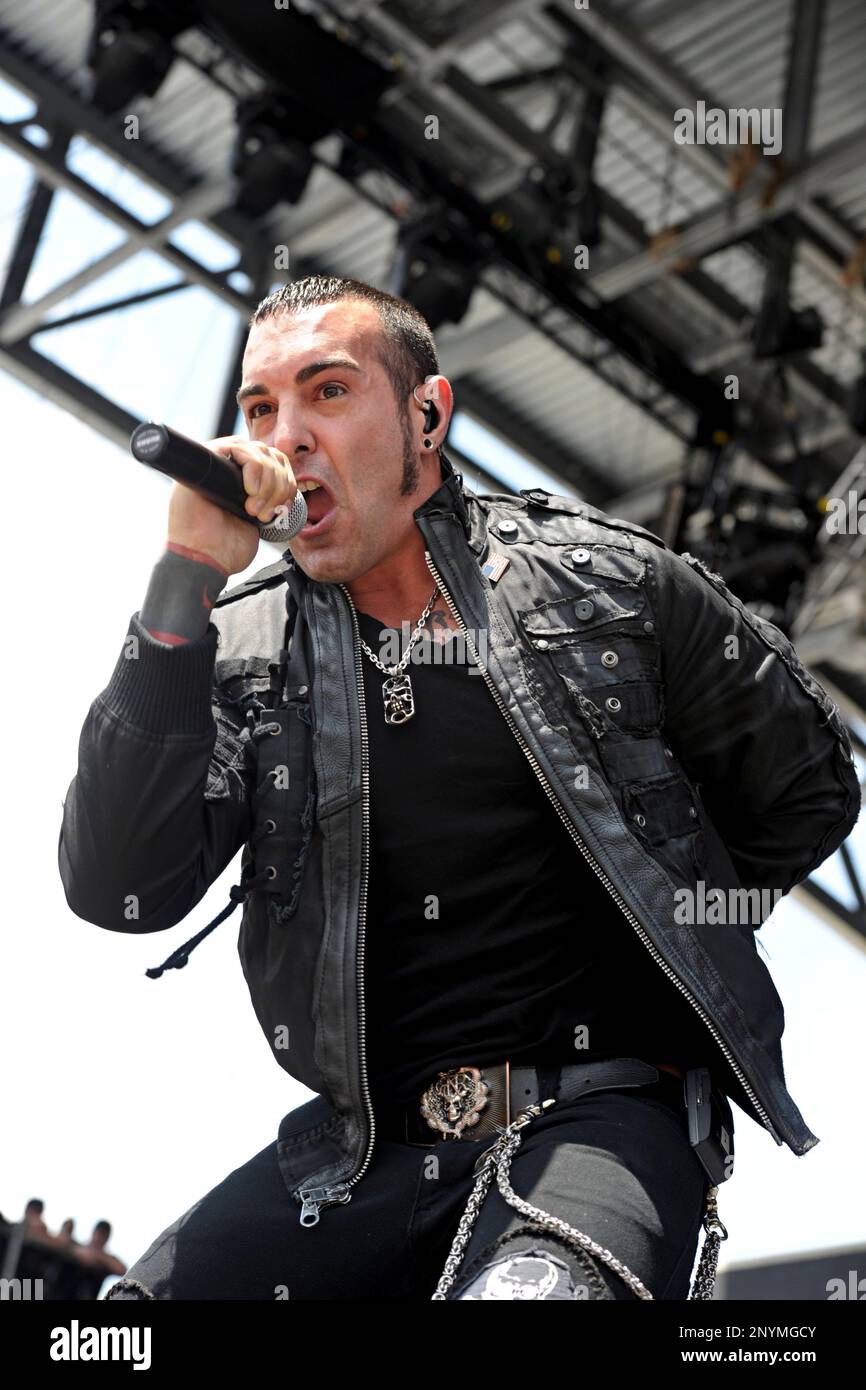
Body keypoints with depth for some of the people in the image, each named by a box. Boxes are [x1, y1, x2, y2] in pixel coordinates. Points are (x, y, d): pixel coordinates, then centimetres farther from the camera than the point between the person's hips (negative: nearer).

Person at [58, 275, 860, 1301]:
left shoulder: (600, 580, 3)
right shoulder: (243, 649, 6)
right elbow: (118, 891, -10)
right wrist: (186, 581, -12)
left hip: (598, 1119, -3)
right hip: (362, 1143, 4)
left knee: (527, 1289, -36)